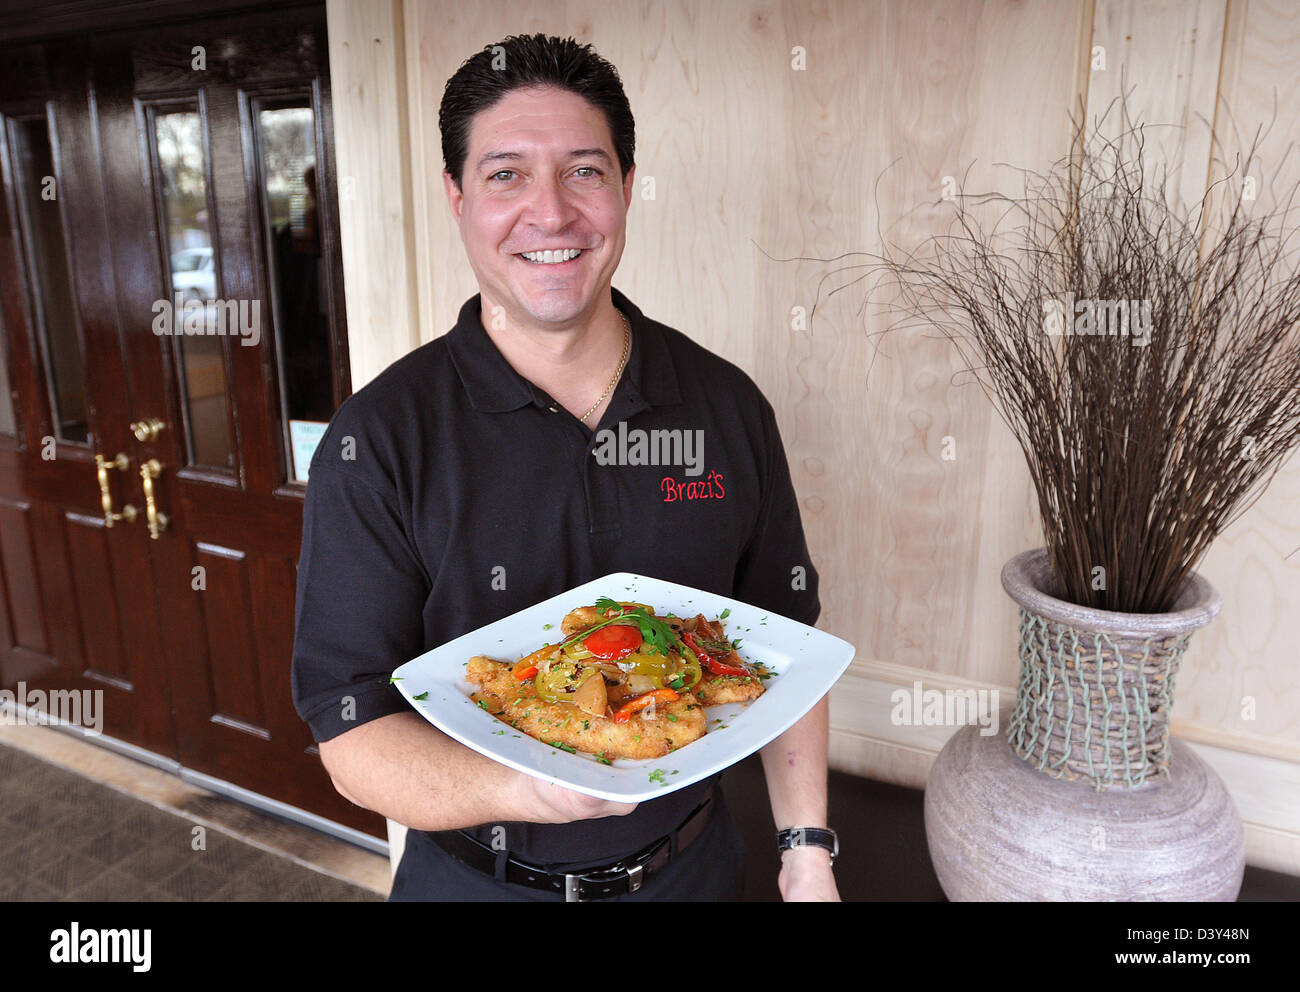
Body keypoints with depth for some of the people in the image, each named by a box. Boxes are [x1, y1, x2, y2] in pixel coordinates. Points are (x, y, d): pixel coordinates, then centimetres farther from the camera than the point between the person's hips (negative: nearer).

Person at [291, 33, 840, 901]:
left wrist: (808, 853, -2)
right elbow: (352, 735, -19)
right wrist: (529, 790, -36)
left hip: (692, 864, 3)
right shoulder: (378, 441, -18)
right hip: (478, 879, -2)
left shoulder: (727, 405, -8)